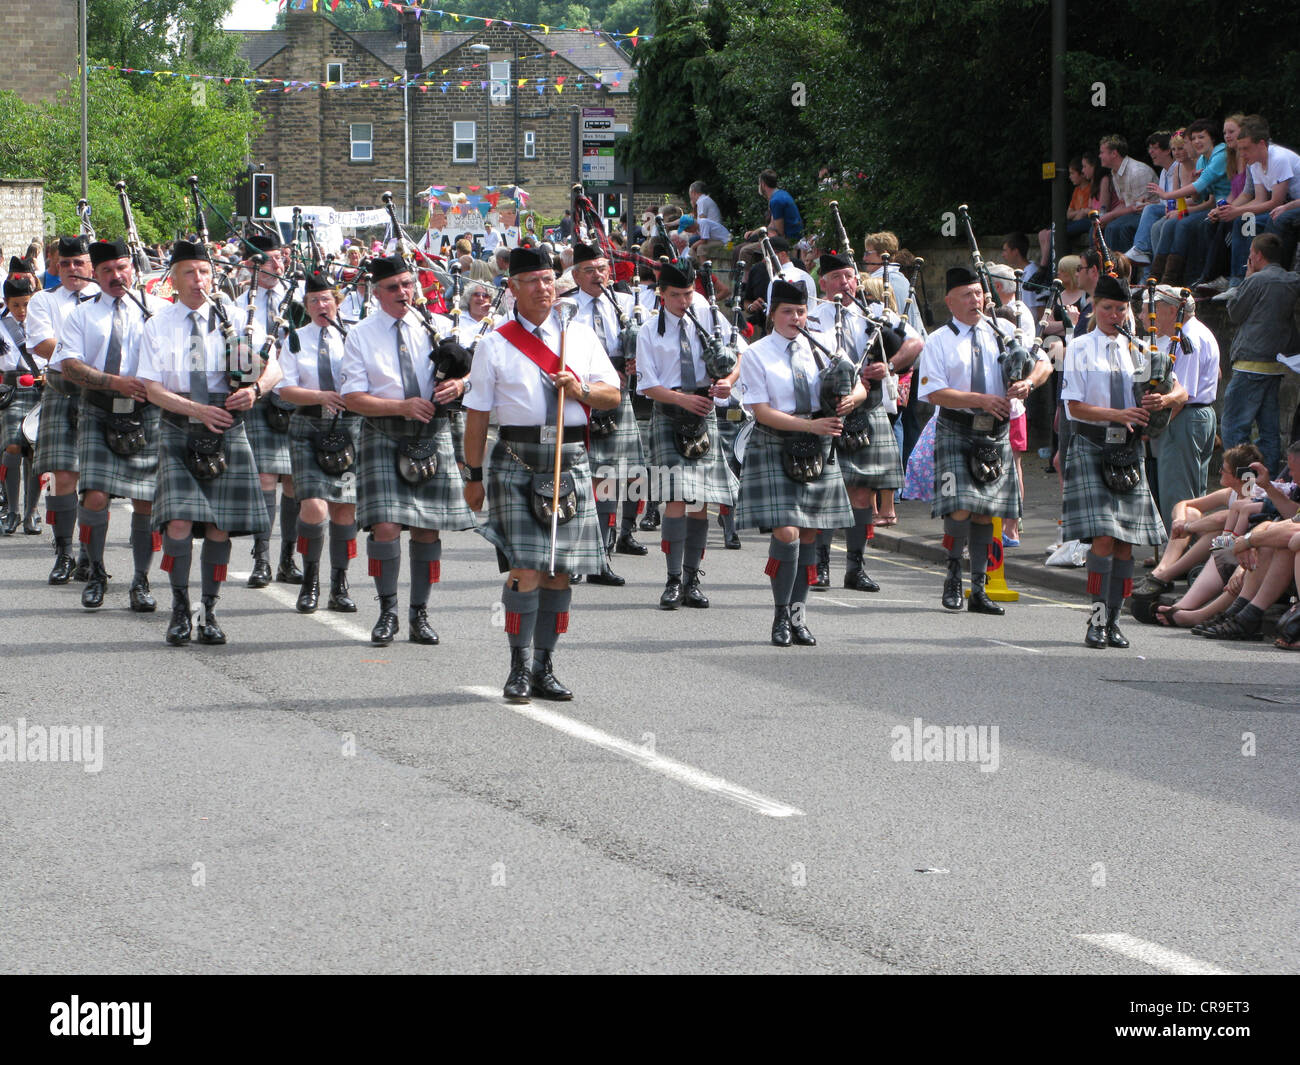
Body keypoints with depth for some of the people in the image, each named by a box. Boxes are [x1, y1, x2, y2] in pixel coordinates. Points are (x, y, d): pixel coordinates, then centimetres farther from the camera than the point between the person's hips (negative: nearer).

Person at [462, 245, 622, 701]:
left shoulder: (580, 336, 12)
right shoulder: (496, 345, 4)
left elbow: (613, 394, 13)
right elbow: (477, 414, 5)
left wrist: (581, 390, -9)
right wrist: (474, 475, 4)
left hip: (570, 460, 3)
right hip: (517, 462, -3)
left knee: (559, 570, 5)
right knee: (525, 568, -11)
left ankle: (545, 669, 14)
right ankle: (520, 670, -2)